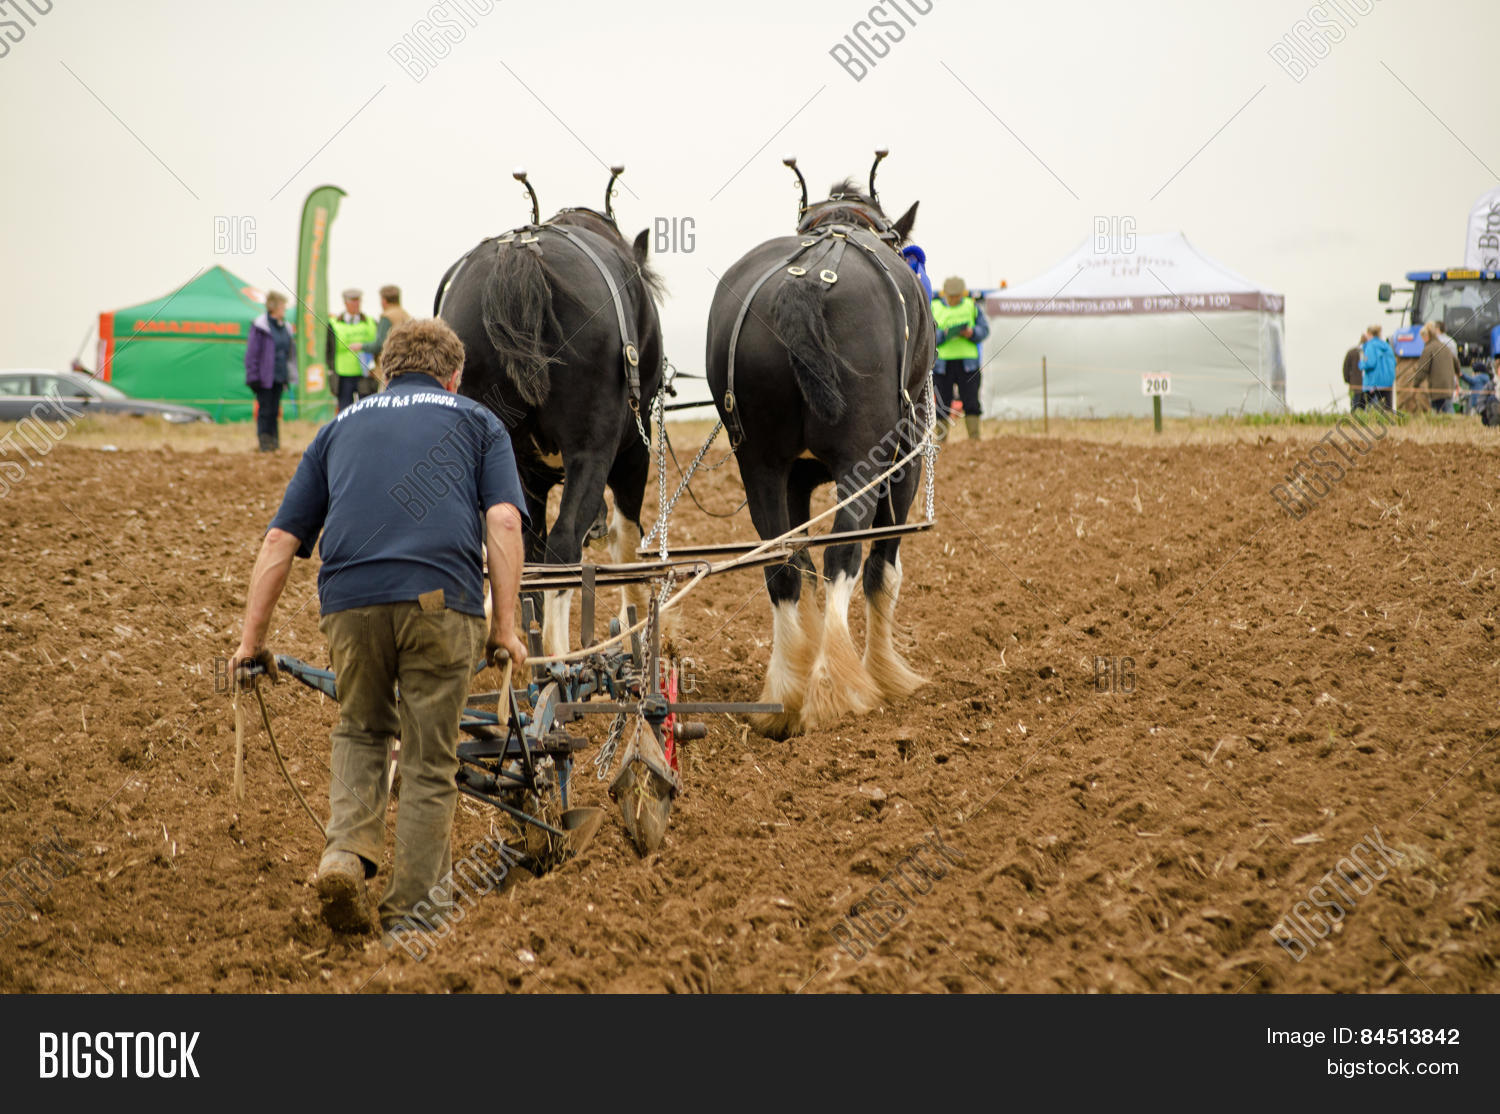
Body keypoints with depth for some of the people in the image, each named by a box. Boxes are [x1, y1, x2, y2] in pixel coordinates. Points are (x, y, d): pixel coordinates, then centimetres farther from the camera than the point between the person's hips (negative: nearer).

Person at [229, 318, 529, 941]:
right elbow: (503, 523, 4)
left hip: (350, 596, 2)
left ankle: (346, 852, 5)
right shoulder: (476, 422, 22)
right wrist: (505, 628, 2)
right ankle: (413, 911, 13)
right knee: (429, 761, 10)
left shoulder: (341, 426, 27)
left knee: (361, 729, 26)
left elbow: (280, 542, 21)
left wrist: (251, 642, 22)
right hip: (441, 595, -2)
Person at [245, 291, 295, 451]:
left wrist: (289, 375, 16)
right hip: (265, 377, -6)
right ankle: (265, 443, 0)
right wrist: (254, 377, -13)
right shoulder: (260, 327, -9)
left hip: (278, 377, 6)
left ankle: (275, 442, 13)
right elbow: (251, 354, -9)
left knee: (275, 410, 9)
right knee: (265, 410, -4)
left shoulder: (285, 327, 11)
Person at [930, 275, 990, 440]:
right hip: (942, 363, -1)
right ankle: (941, 438, 6)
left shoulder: (971, 306, 11)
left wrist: (972, 333, -13)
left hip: (967, 362, 1)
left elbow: (984, 329, 8)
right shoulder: (934, 308, 6)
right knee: (942, 403, 0)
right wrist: (944, 334, -19)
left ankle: (974, 437, -3)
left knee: (971, 401, -5)